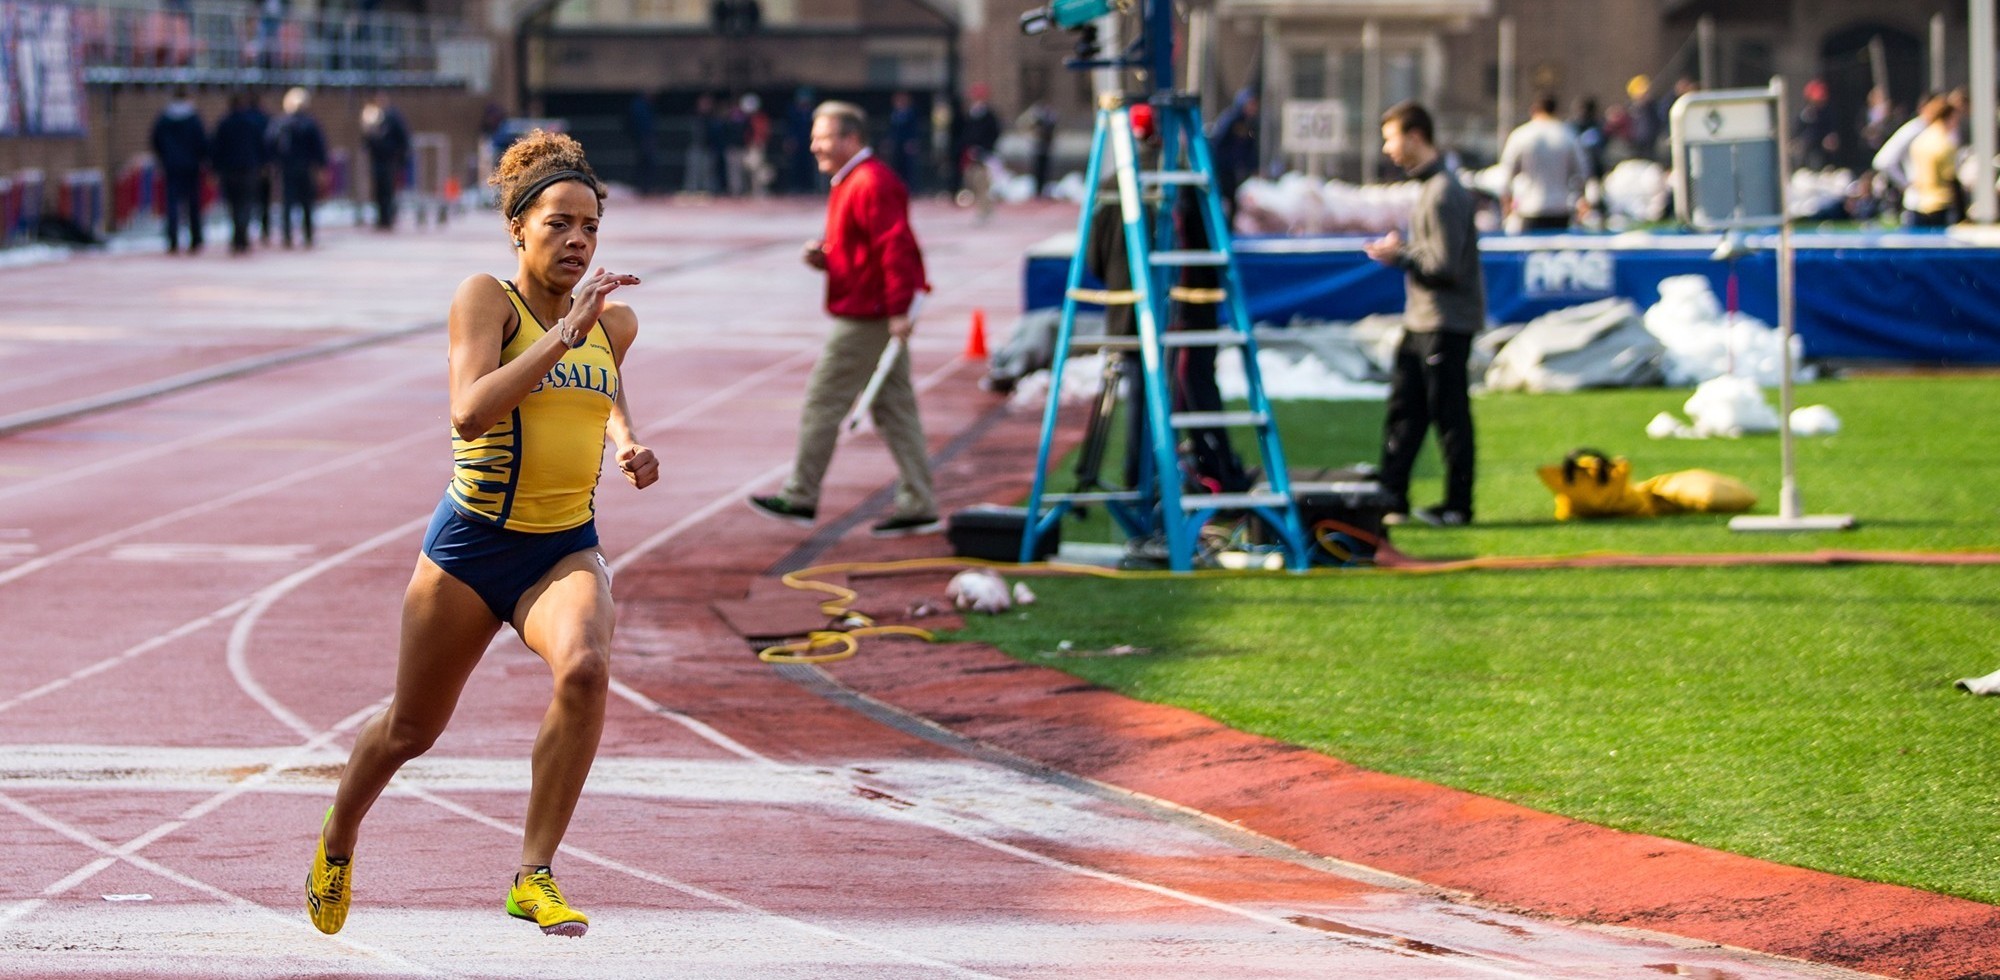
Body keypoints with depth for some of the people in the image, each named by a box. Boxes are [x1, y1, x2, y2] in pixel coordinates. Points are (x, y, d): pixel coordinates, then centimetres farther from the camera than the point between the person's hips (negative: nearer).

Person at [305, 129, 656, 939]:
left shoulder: (614, 320, 4)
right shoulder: (485, 299, -11)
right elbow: (469, 414, -29)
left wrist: (626, 443, 9)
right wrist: (565, 333, -30)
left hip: (566, 549, 3)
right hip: (472, 545, -3)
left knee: (585, 668, -30)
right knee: (411, 729, 13)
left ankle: (534, 878, -22)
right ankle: (338, 839, 46)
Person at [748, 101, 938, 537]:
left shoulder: (871, 185, -17)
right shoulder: (850, 183, 17)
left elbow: (895, 247, -25)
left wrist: (898, 309, -29)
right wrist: (823, 256, 8)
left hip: (866, 318, -11)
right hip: (873, 316, 11)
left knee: (822, 403, -3)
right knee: (894, 407, 9)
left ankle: (800, 497, 5)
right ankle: (918, 506, 10)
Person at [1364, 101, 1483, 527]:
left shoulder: (1443, 193, -18)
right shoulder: (1428, 187, 13)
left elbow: (1446, 264, -22)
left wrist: (1400, 255, -12)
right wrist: (1399, 250, 7)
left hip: (1447, 322, -10)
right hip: (1420, 320, 10)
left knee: (1449, 413, -3)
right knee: (1404, 408, 11)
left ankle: (1458, 504, 3)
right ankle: (1390, 496, 15)